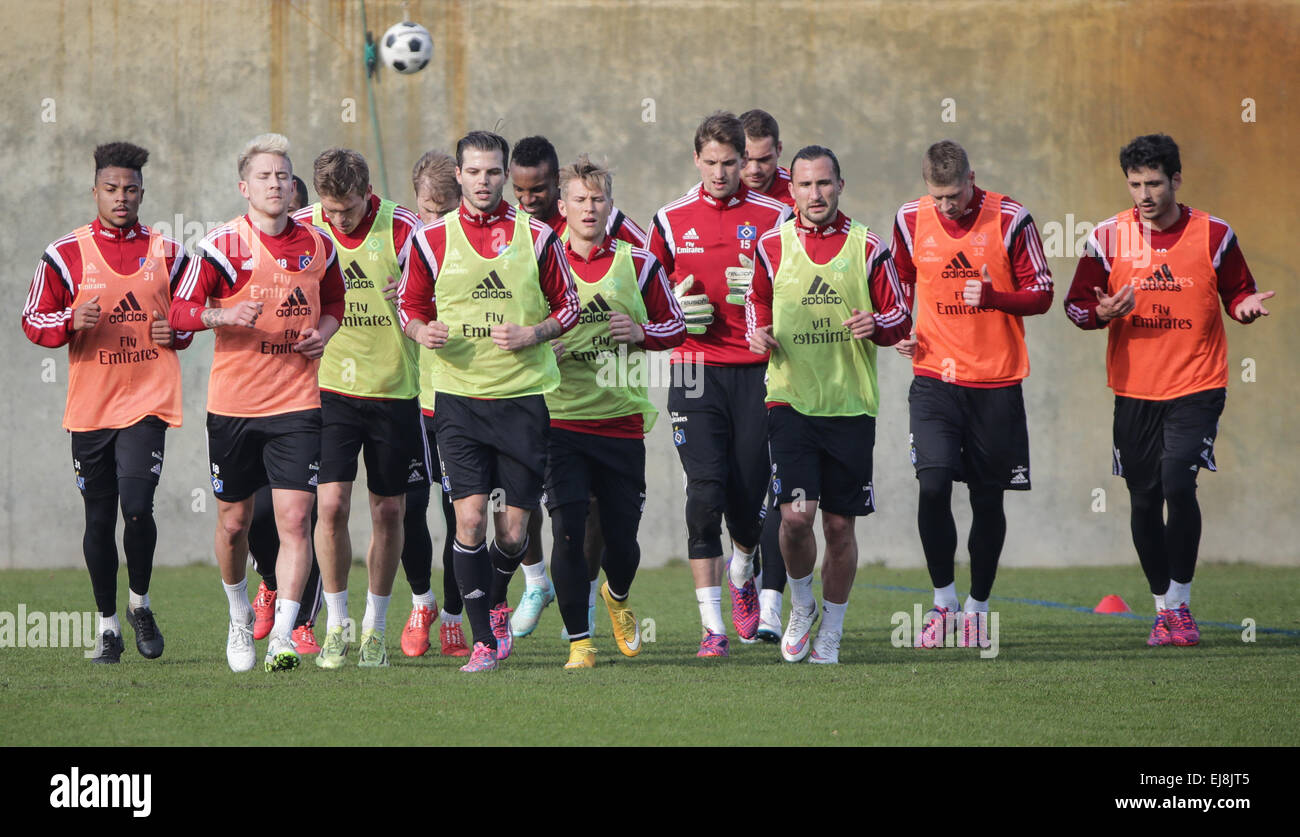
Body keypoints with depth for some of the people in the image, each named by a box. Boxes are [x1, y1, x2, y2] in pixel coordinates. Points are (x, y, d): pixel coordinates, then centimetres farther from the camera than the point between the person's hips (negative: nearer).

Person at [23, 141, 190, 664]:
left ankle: (140, 601, 10)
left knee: (137, 507, -15)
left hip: (148, 400, -1)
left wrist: (177, 332, -5)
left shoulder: (167, 253, 5)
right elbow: (34, 322, 3)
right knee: (99, 519, 5)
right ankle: (107, 623, 20)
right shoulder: (66, 254, 2)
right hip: (90, 405, 1)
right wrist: (71, 321, -16)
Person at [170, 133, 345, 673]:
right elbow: (180, 311, -7)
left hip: (297, 403, 1)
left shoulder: (316, 245, 5)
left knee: (295, 519, -11)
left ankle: (282, 637, -11)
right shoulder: (222, 245, -5)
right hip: (233, 403, -1)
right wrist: (224, 313, -25)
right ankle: (240, 618, 34)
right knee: (234, 521, 9)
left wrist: (323, 331, 0)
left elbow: (333, 303, 21)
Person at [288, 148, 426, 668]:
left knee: (389, 511, 5)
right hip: (330, 387, 1)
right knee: (331, 504, -10)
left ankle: (375, 628, 18)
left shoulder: (402, 230, -10)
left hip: (394, 389, -1)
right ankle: (336, 627, 2)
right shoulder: (302, 230, -4)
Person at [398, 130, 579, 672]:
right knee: (470, 517, -13)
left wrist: (532, 334, -9)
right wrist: (422, 330, -10)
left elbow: (567, 306, 9)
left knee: (513, 532, 1)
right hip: (458, 397, 0)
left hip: (523, 396, 0)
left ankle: (496, 602, 34)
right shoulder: (433, 239, 3)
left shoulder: (536, 236, 3)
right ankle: (483, 641, -4)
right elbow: (410, 304, 13)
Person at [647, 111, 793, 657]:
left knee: (748, 494, -1)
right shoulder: (671, 221, 8)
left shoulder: (773, 217, 4)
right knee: (705, 493, -12)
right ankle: (712, 626, -9)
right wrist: (676, 311, -3)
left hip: (756, 371, 0)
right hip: (696, 371, 0)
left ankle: (742, 575, 35)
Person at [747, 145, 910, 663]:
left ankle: (830, 635, 18)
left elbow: (900, 318, 6)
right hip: (790, 401, 0)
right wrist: (758, 334, -1)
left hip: (850, 406, 0)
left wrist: (876, 325, -16)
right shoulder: (773, 246, 4)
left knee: (840, 524, 4)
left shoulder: (867, 248, 1)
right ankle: (801, 606, 12)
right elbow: (758, 301, 20)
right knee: (796, 514, -15)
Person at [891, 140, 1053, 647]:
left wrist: (992, 296, -20)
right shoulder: (911, 221, 1)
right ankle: (943, 601, -2)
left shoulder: (1009, 220, -7)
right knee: (933, 483, -15)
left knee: (988, 497, 5)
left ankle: (978, 606, 19)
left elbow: (1041, 294, -2)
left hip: (996, 382, -1)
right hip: (934, 377, 1)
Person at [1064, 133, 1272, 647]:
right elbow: (1076, 304, 5)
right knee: (1144, 499, 5)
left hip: (1196, 387, -3)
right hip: (1134, 389, 3)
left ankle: (1181, 604, -5)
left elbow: (1238, 292, 8)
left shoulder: (1213, 235, -2)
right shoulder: (1109, 237, 1)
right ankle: (1163, 608, 21)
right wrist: (1101, 312, -16)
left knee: (1178, 483, -19)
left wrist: (1244, 307, -15)